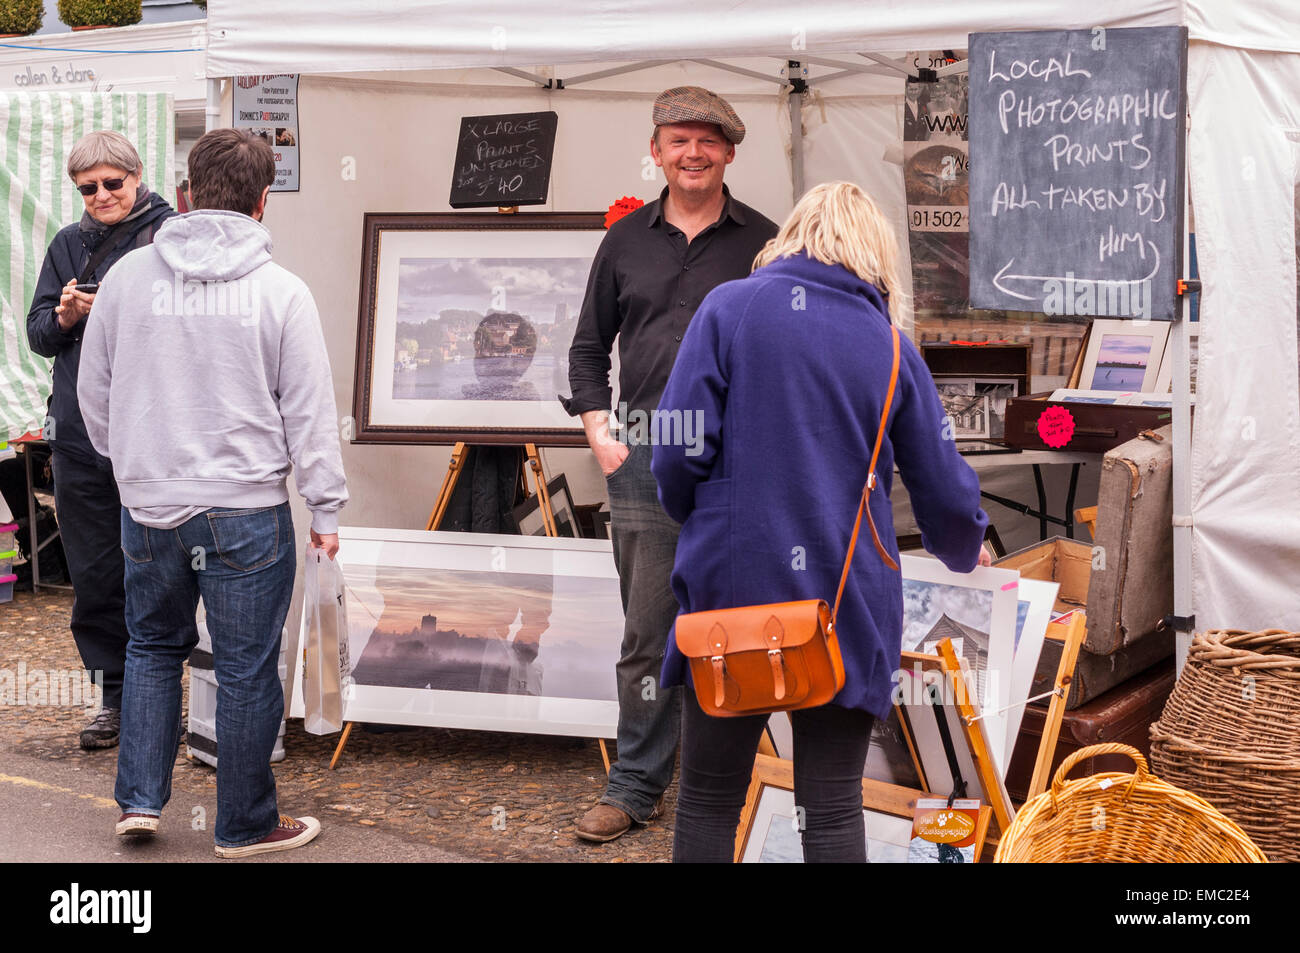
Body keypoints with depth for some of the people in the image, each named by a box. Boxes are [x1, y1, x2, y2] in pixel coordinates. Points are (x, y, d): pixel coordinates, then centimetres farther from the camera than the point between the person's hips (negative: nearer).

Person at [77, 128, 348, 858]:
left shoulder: (129, 276, 1)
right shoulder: (281, 291, -9)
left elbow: (94, 391, 10)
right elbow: (310, 413, -6)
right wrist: (327, 508, 2)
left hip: (148, 505, 4)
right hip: (246, 511, -3)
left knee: (153, 646, 23)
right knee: (247, 670, 7)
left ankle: (140, 799, 22)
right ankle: (245, 825, 18)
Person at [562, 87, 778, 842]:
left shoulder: (762, 242, 5)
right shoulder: (627, 240, 11)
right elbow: (590, 347, 17)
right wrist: (599, 433, 5)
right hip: (644, 461, 2)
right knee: (646, 635, 6)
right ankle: (637, 786, 16)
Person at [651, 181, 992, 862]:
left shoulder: (728, 307, -2)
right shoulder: (892, 348, 3)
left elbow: (678, 451, -10)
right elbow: (946, 492, 6)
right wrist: (963, 551, 29)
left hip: (731, 584, -1)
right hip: (848, 598, 1)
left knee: (708, 801, 13)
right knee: (834, 808, 9)